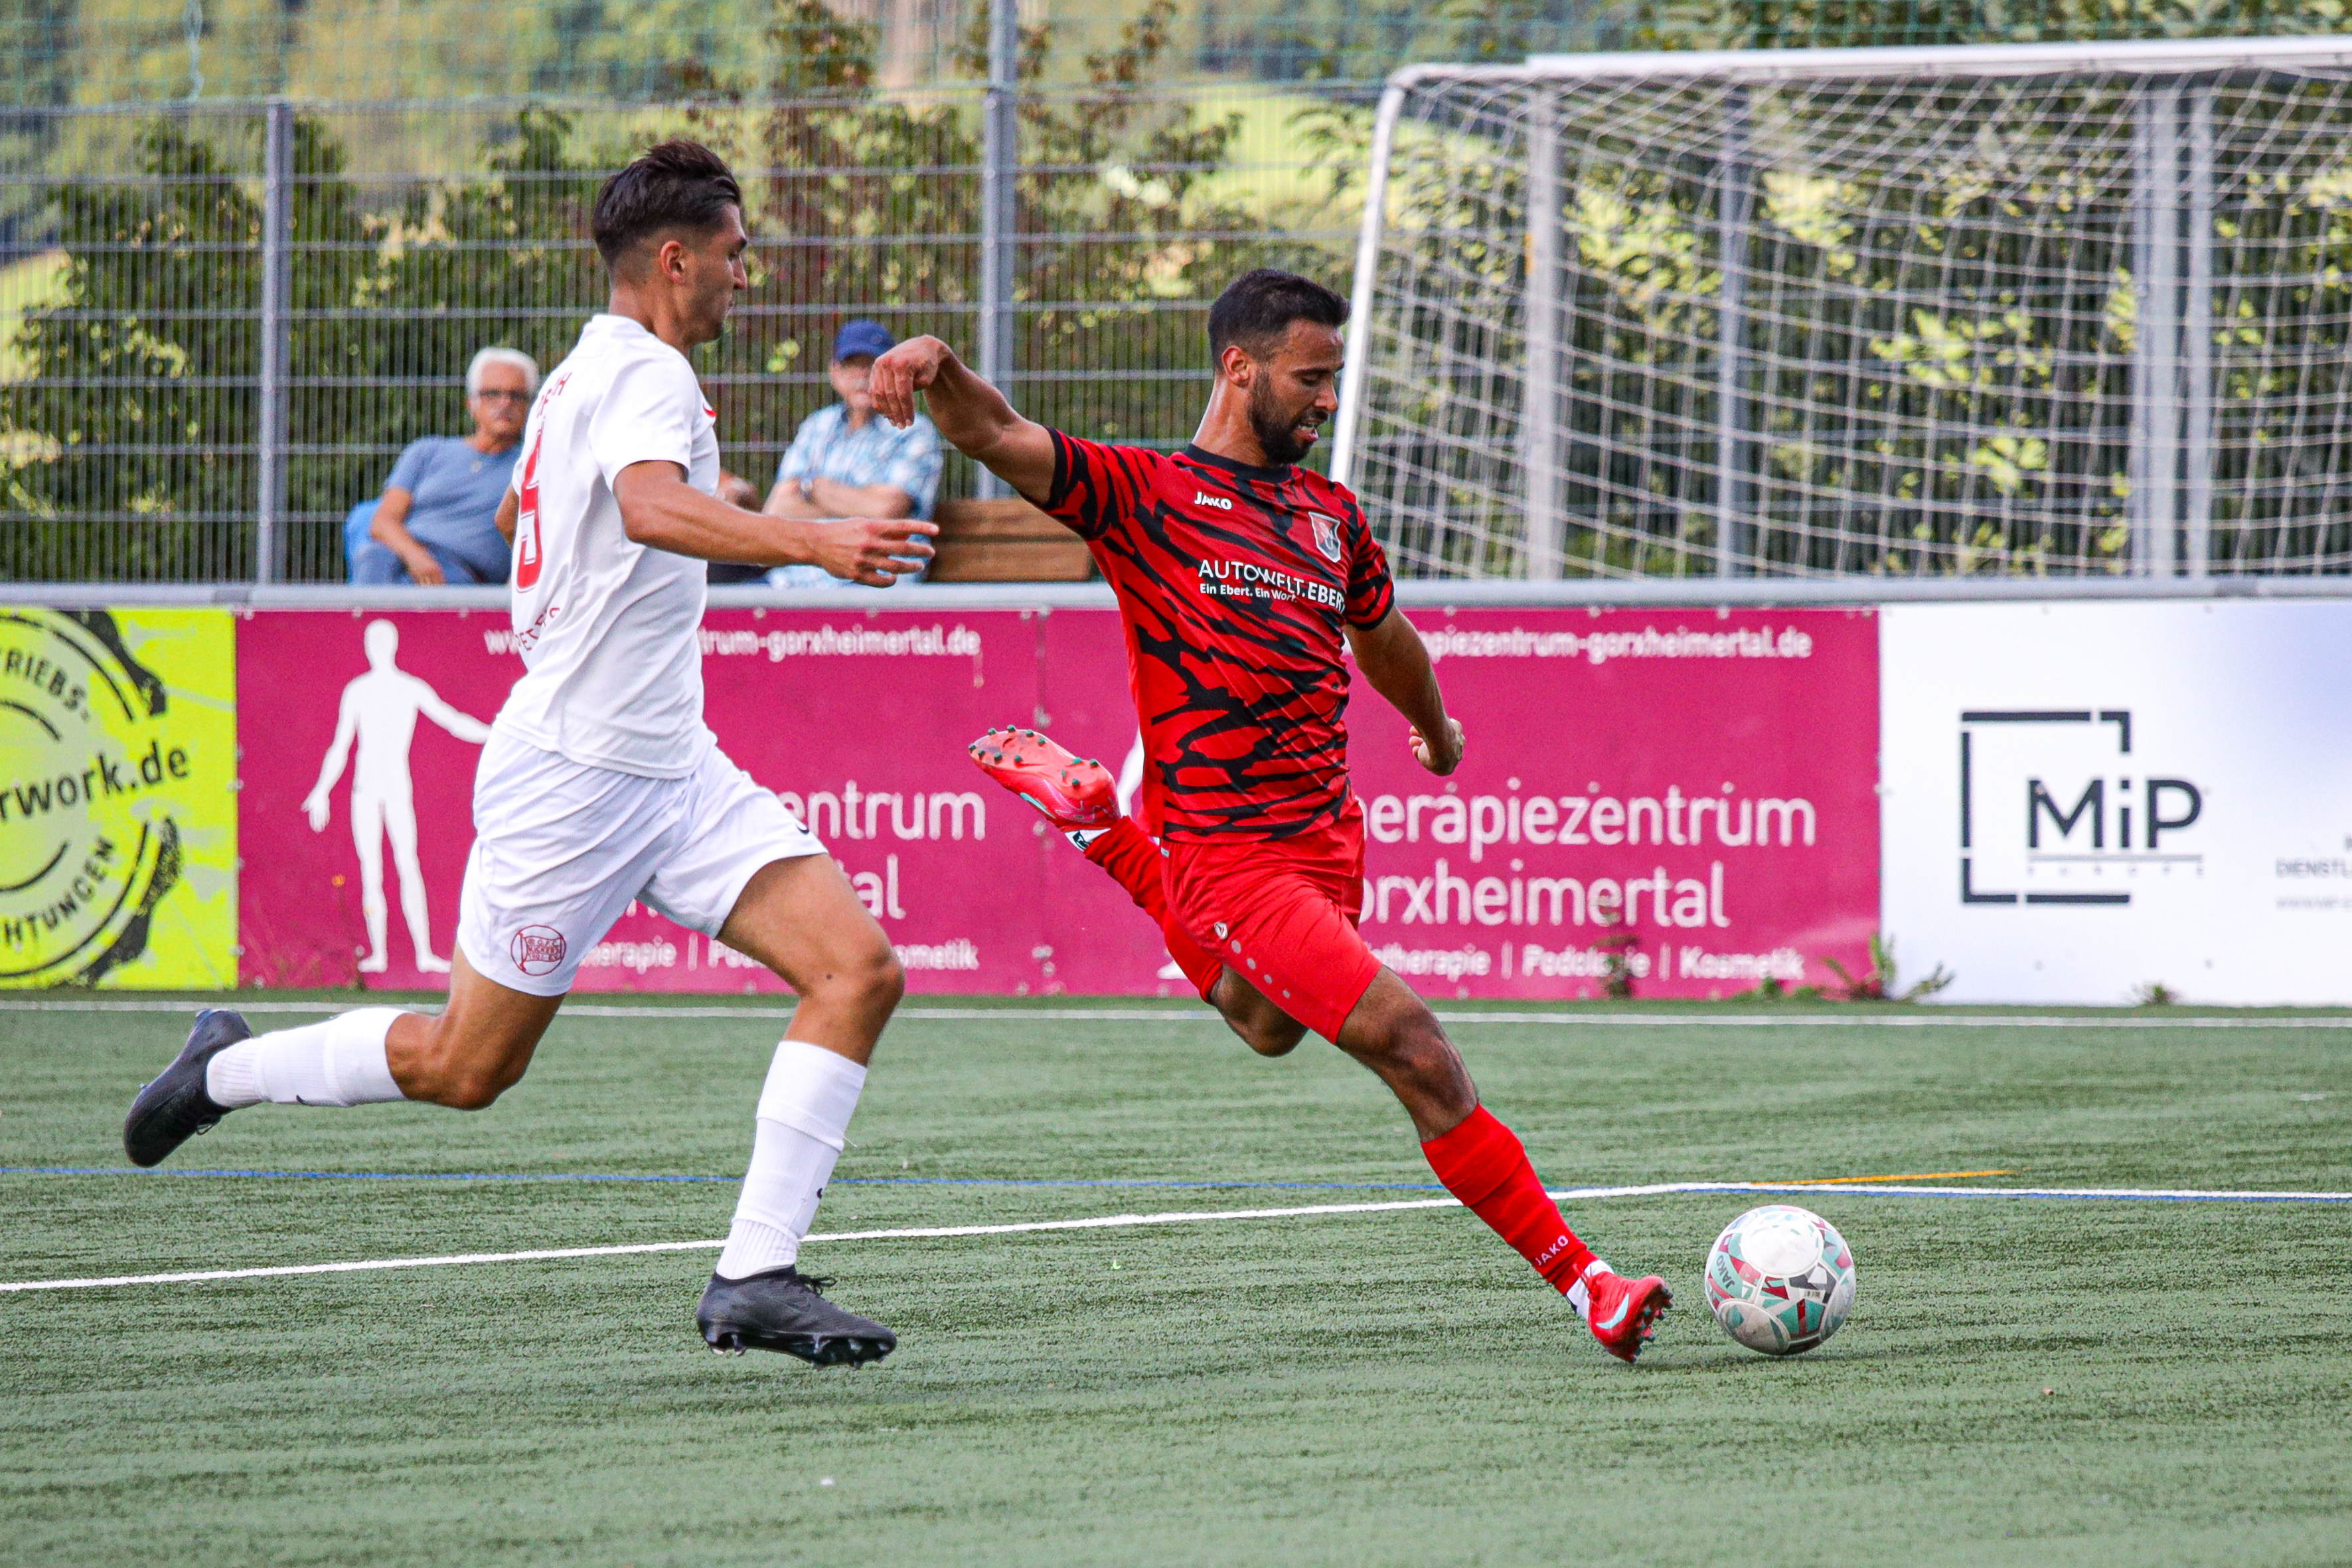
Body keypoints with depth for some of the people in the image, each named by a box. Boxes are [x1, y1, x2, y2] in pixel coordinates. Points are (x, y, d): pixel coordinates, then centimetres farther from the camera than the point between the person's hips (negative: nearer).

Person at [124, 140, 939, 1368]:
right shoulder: (647, 373, -16)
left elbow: (520, 518, 32)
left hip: (673, 771, 9)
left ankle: (754, 1278, -11)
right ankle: (228, 1070, 29)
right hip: (573, 775, -9)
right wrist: (815, 545, -51)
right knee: (465, 1068, 3)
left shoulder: (585, 373, 15)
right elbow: (651, 506, -38)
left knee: (859, 969, -9)